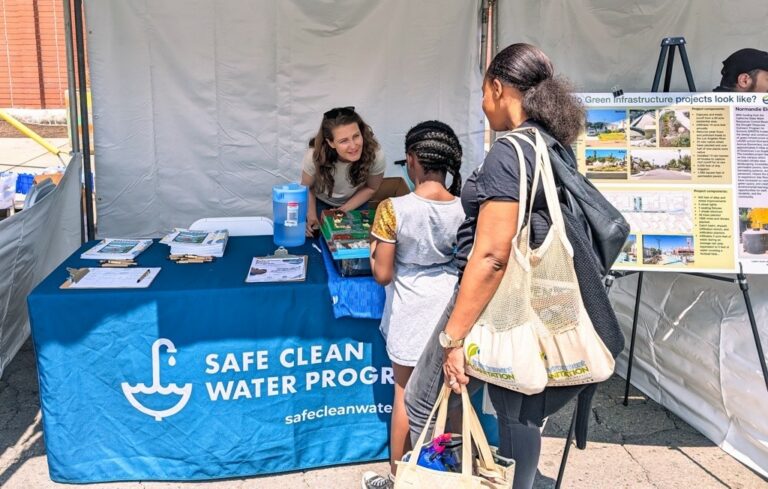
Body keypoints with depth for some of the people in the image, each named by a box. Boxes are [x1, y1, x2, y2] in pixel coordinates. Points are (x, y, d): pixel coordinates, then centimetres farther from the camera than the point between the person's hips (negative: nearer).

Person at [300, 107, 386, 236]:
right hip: (320, 202, -1)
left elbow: (370, 188, -14)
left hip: (355, 204, 1)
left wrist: (344, 210, -18)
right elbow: (307, 188, -14)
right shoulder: (315, 156, -36)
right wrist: (311, 215, -24)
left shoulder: (375, 156, -35)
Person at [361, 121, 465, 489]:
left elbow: (382, 275, -12)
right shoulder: (466, 209, -9)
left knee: (405, 395, 13)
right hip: (452, 308, 3)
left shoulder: (393, 209, -18)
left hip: (412, 313, -2)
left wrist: (374, 250, 7)